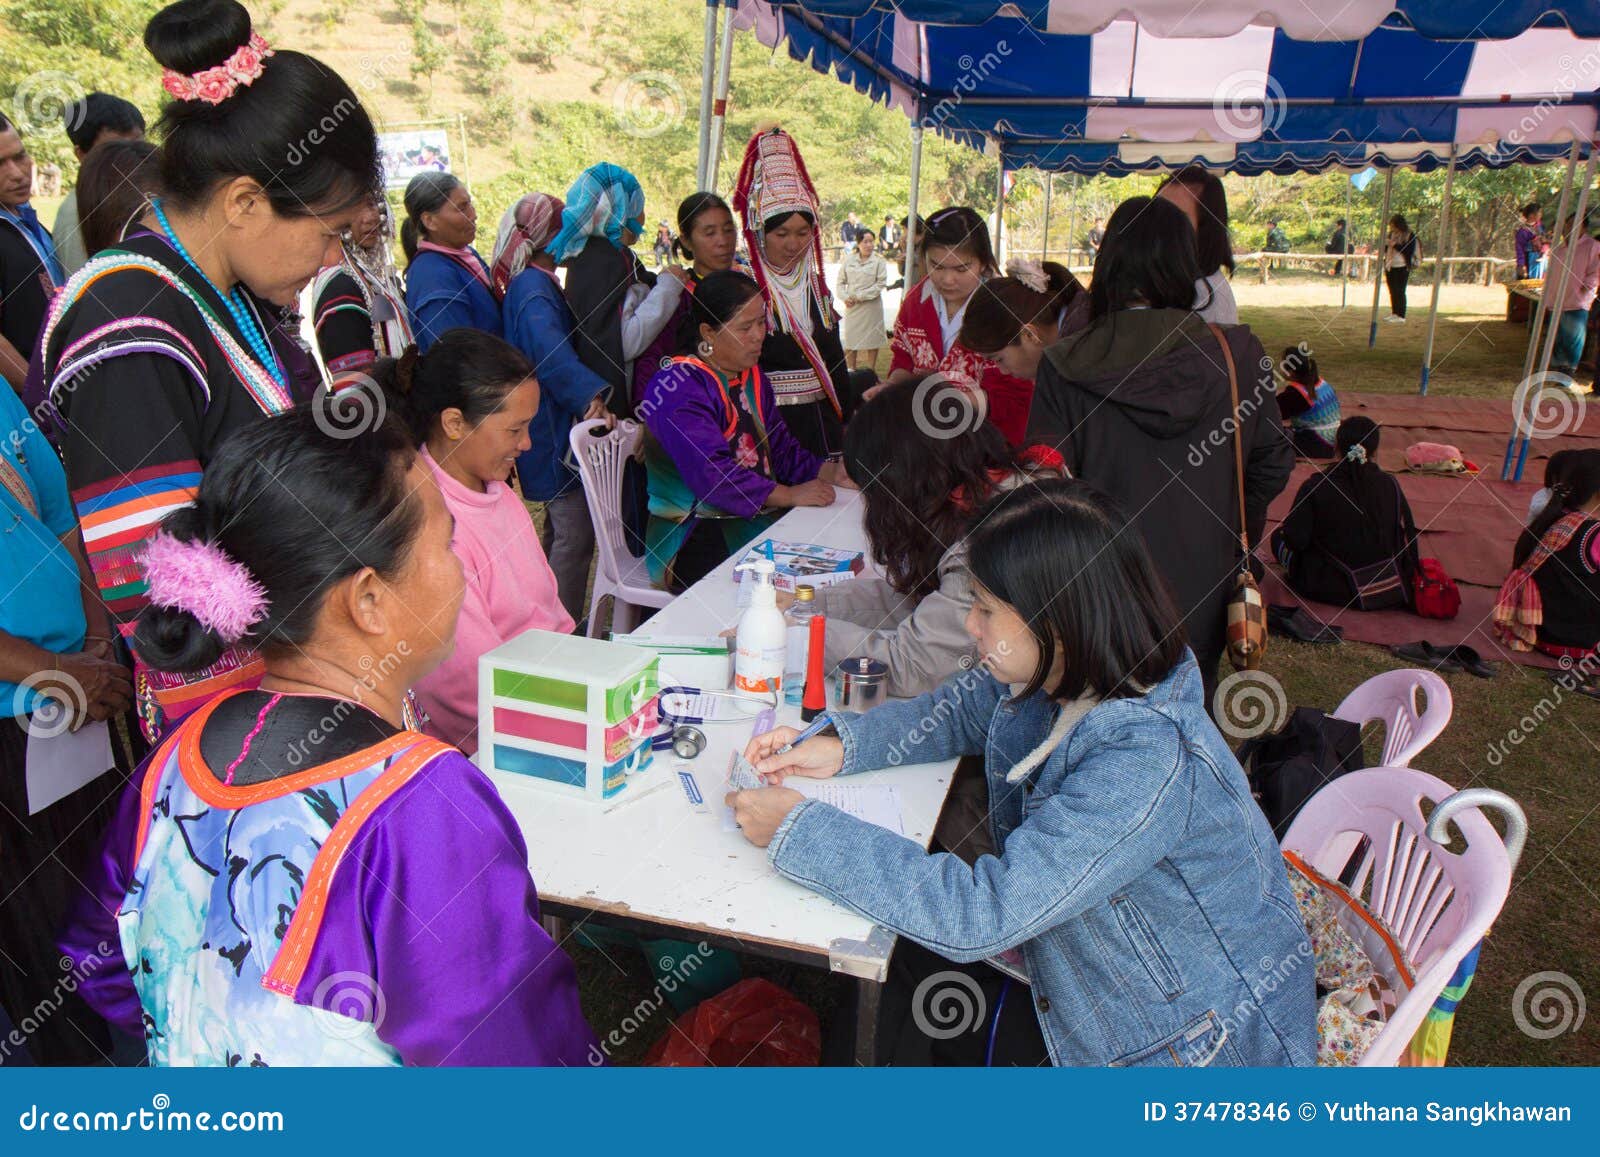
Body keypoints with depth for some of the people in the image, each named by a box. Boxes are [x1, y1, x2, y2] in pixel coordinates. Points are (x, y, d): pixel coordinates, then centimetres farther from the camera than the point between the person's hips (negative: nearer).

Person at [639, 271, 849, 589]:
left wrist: (833, 472, -4)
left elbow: (783, 450, 14)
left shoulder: (752, 378, 16)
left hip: (756, 519, 9)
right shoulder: (678, 389, -14)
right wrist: (790, 495, -25)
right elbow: (712, 474, -24)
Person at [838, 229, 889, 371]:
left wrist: (860, 296, -13)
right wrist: (845, 297, -9)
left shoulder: (879, 261, -5)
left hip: (871, 305, -2)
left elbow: (881, 283, -9)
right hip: (851, 307, 2)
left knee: (872, 340, 6)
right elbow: (841, 281, 8)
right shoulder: (849, 259, 4)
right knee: (850, 341, 7)